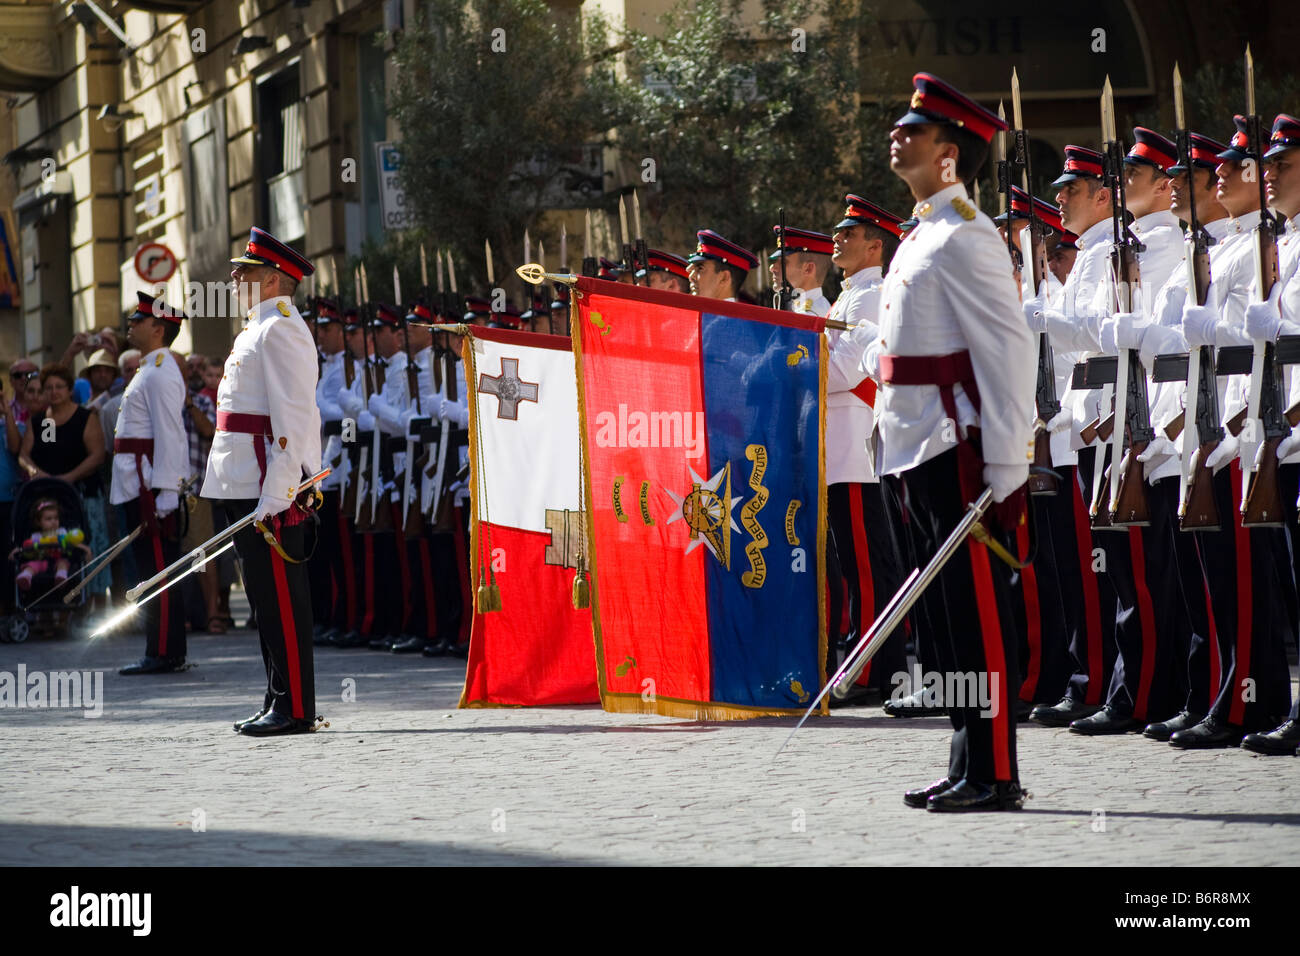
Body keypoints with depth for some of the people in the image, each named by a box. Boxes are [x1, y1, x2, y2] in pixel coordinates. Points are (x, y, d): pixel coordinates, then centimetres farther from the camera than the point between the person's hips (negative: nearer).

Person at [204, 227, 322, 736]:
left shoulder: (280, 330, -12)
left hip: (269, 486, -10)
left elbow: (291, 419, -20)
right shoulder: (258, 331, 20)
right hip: (245, 484, 10)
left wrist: (274, 497, -24)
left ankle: (294, 708, -5)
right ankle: (280, 703, 18)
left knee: (280, 596, -8)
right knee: (266, 594, 13)